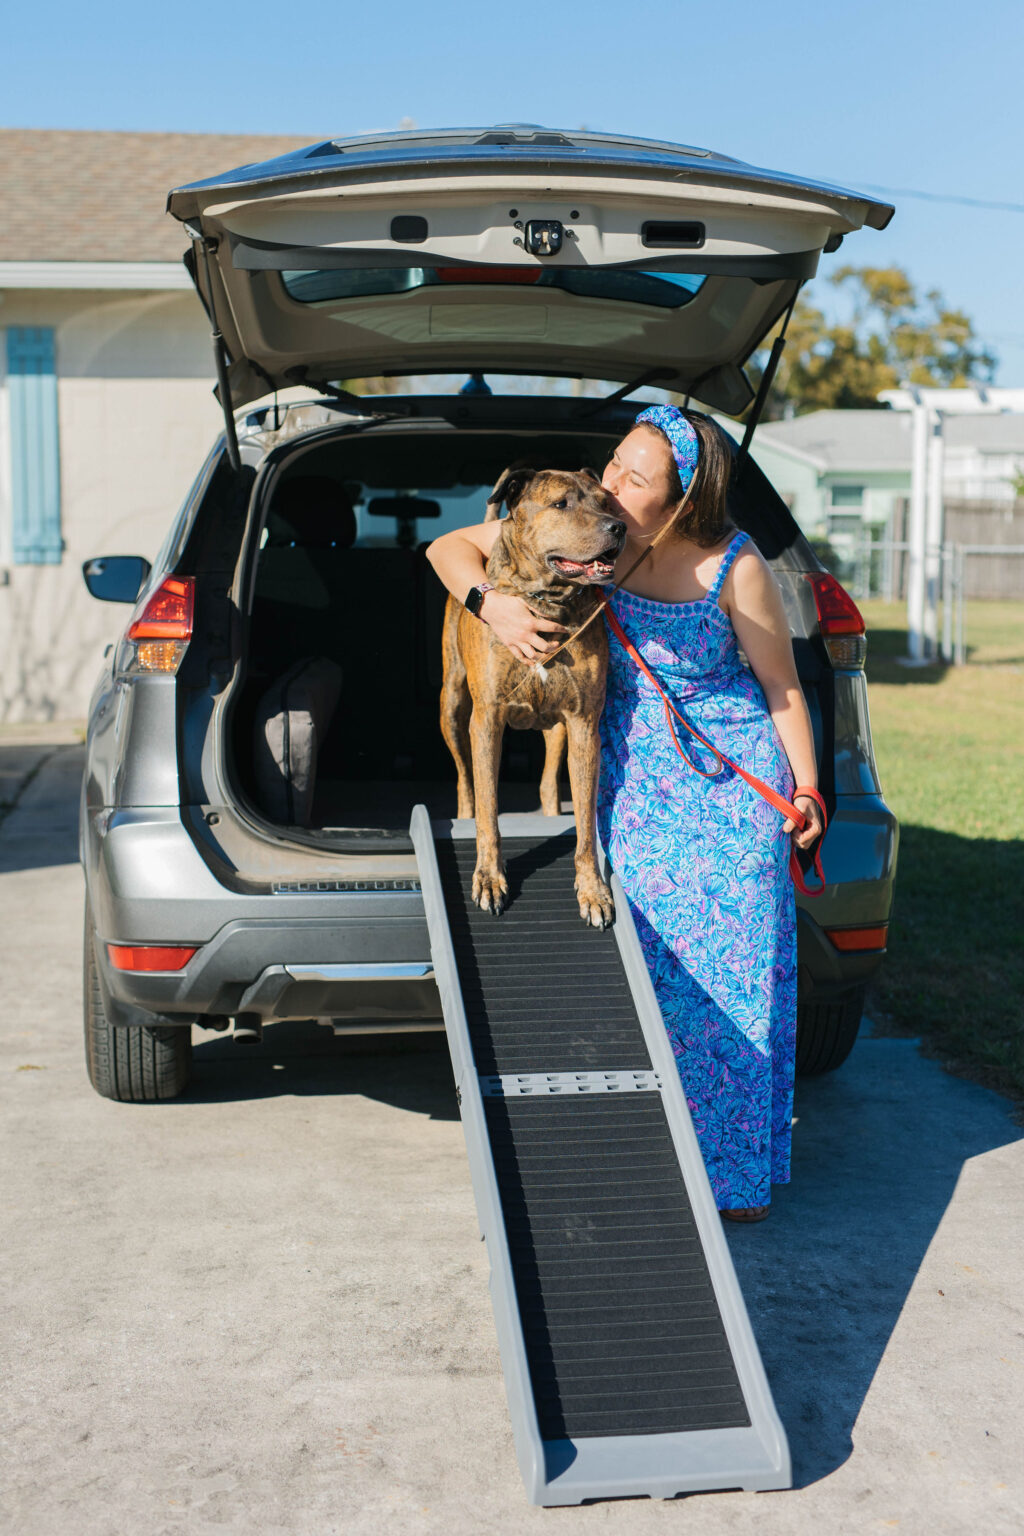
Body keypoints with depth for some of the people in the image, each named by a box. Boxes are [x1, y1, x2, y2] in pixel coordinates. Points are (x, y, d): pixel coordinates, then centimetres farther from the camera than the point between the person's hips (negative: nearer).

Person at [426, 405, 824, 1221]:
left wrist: (806, 790, -6)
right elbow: (448, 547, -5)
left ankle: (736, 1163, 18)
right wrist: (495, 605, -23)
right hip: (632, 777, 3)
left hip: (734, 781, -2)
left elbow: (783, 687, -5)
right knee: (642, 961, 2)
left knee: (731, 962, 2)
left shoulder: (736, 568, -18)